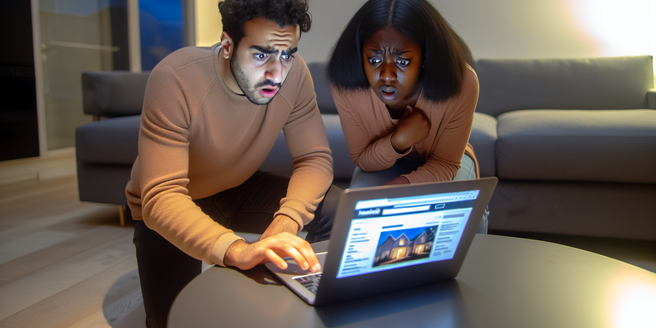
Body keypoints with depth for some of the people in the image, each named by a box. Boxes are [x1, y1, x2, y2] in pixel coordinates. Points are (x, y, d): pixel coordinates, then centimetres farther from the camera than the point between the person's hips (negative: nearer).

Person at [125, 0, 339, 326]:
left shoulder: (294, 72, -20)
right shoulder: (174, 78, -32)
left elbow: (315, 159, -18)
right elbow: (161, 199, -37)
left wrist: (284, 222, -37)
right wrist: (237, 250, -54)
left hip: (240, 188, 3)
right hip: (173, 207, -2)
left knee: (337, 209, -16)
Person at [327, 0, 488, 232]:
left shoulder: (461, 84, -33)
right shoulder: (346, 86, -30)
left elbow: (445, 164, -21)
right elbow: (361, 160, -15)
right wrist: (398, 141, -38)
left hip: (438, 163, 0)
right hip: (381, 162, 0)